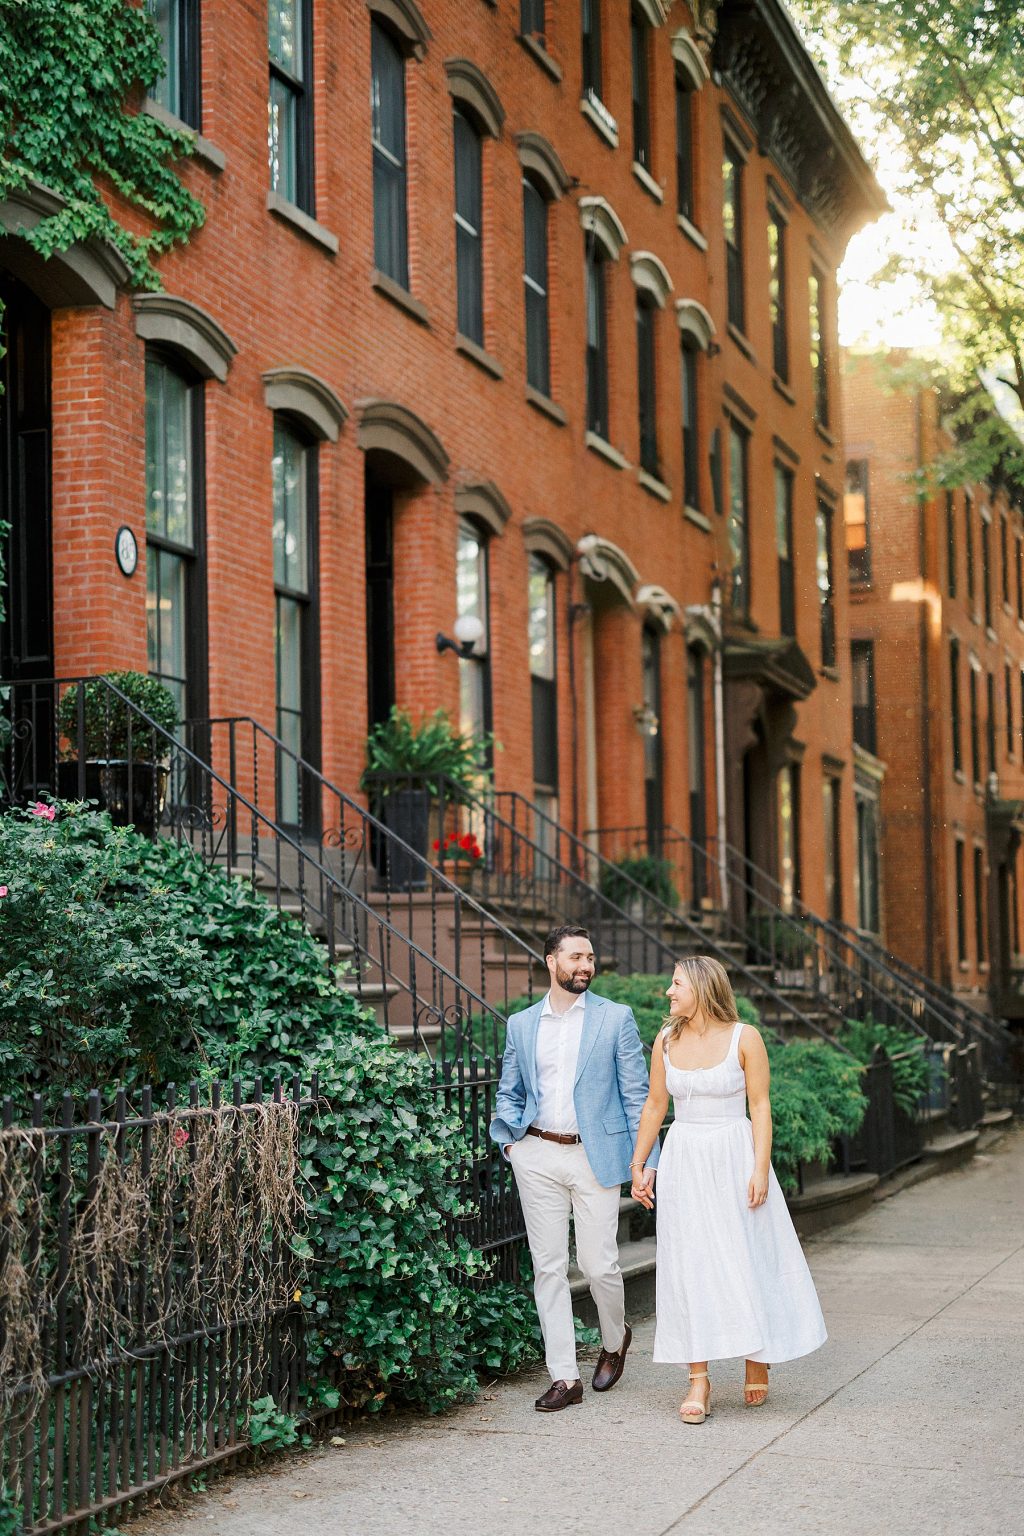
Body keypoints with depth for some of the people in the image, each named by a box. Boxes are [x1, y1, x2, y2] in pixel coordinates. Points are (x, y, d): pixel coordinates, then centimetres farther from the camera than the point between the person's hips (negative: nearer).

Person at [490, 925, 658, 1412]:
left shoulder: (615, 1018, 3)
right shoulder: (521, 1025, 11)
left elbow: (637, 1092, 2)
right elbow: (508, 1093, 18)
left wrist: (646, 1158, -5)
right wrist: (509, 1139, -1)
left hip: (595, 1157, -2)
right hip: (538, 1157, 3)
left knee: (599, 1263, -1)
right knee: (548, 1266, 2)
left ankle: (615, 1340, 30)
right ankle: (563, 1377, 9)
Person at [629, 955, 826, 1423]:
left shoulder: (744, 1037, -7)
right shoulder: (666, 1041, 4)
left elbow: (760, 1106, -7)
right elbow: (655, 1106, 11)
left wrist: (760, 1169, -13)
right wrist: (638, 1164, 10)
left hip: (734, 1159, -3)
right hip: (683, 1163, 3)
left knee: (748, 1258, 3)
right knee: (689, 1265, 1)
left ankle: (758, 1356, 26)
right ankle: (698, 1381, 4)